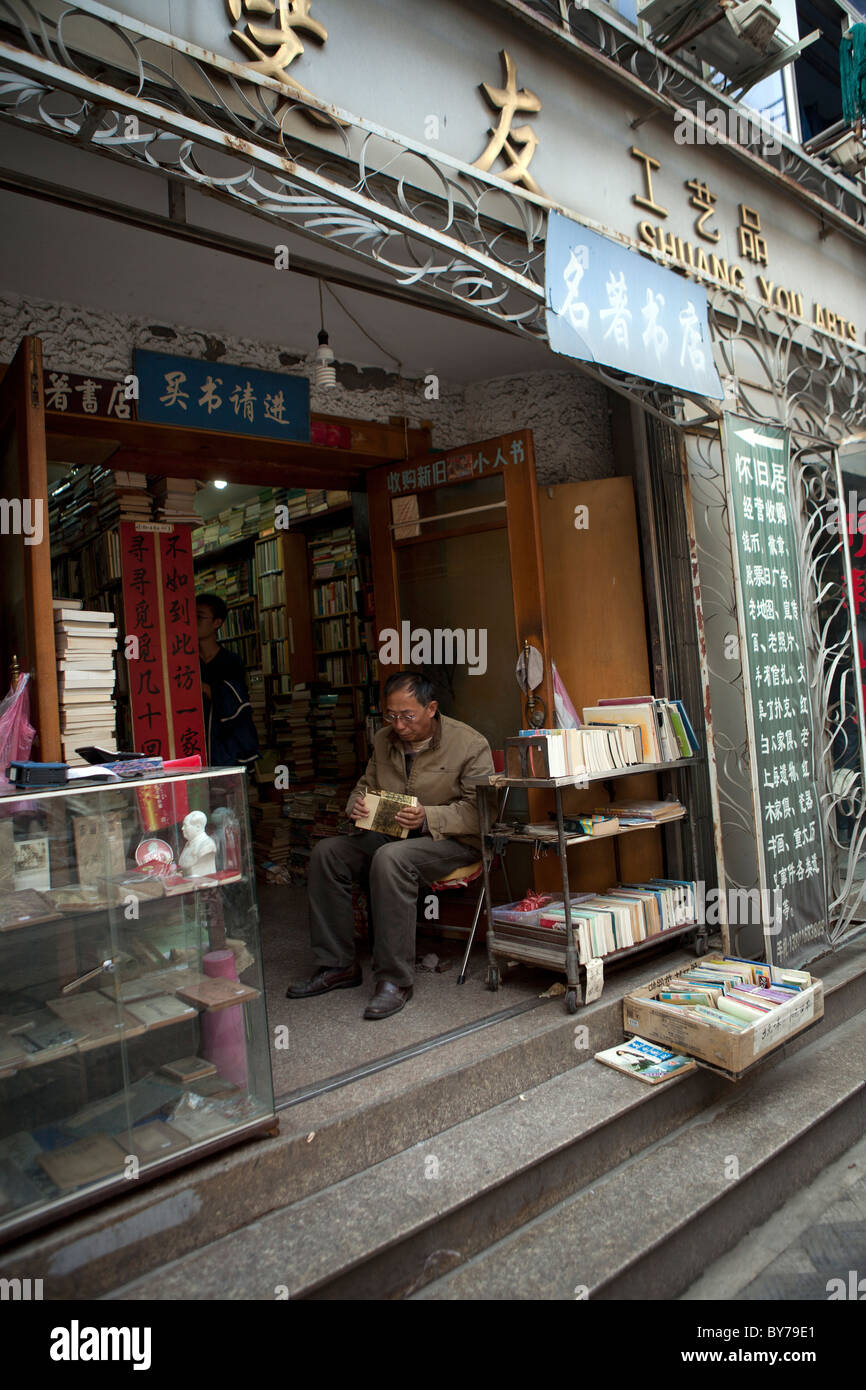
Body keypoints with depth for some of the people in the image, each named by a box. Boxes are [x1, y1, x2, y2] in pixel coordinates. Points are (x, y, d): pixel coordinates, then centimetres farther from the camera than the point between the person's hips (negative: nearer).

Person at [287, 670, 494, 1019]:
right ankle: (337, 967, -2)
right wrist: (357, 804, -6)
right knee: (326, 852, -12)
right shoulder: (383, 740, 8)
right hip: (387, 833, 7)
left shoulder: (470, 744, -11)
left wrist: (428, 817, -29)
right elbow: (366, 785, 19)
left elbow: (476, 809, -15)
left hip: (451, 840, -7)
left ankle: (395, 980, -25)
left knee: (390, 858, -36)